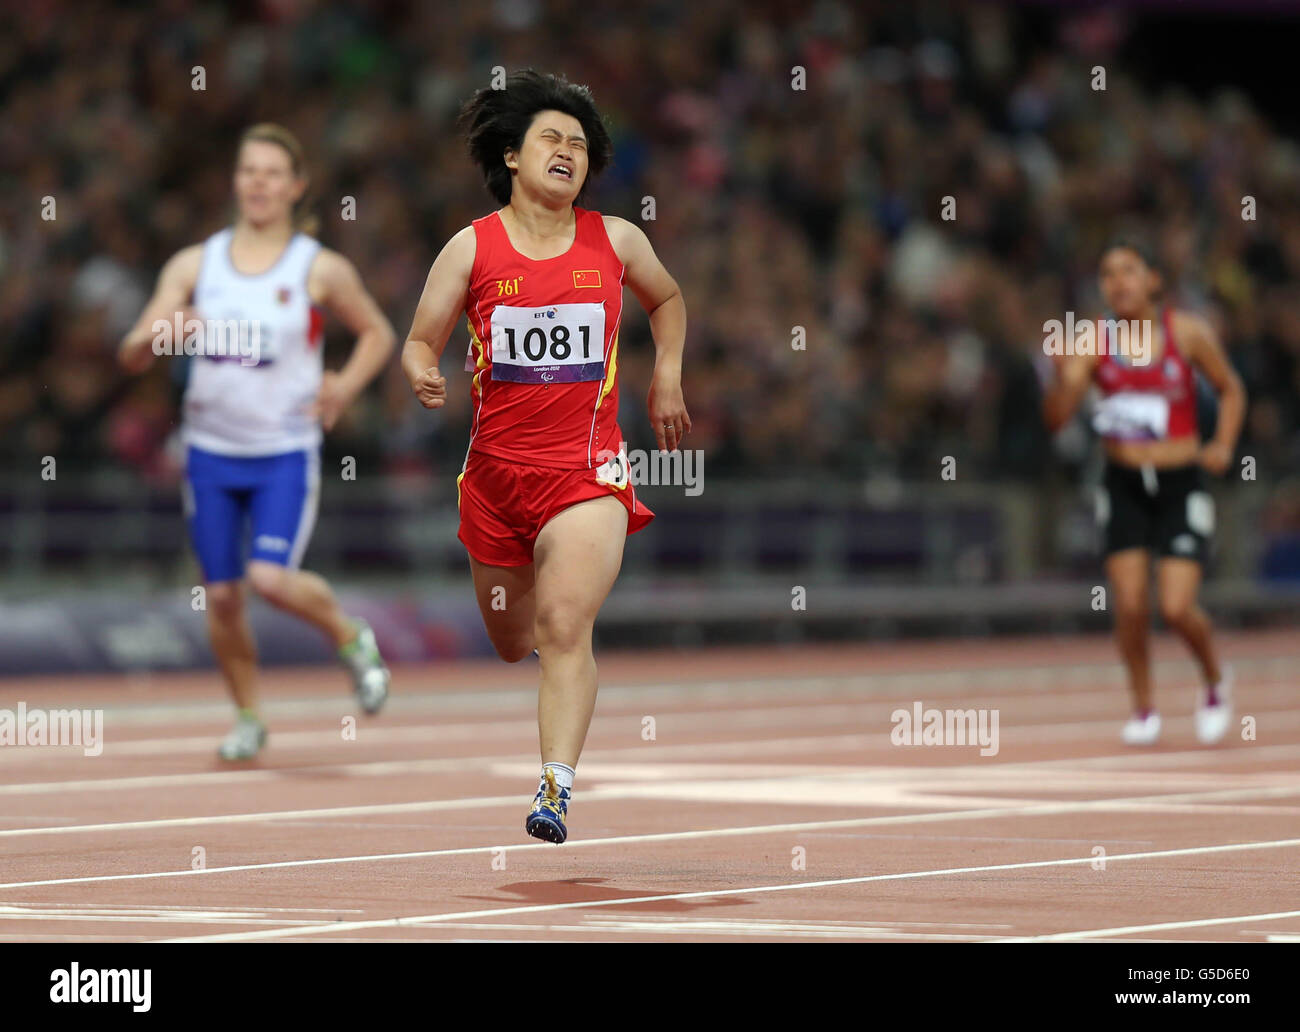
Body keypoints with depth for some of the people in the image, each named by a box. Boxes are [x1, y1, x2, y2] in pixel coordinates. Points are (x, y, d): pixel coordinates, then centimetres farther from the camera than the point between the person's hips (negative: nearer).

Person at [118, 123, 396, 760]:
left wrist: (345, 387, -7)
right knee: (222, 595, 4)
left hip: (286, 452, -3)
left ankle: (352, 640, 10)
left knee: (272, 579, -20)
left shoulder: (321, 270, -4)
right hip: (211, 450, 3)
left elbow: (378, 334, 11)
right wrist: (158, 337, -24)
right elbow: (131, 356, -1)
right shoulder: (194, 265, 1)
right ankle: (247, 719, 24)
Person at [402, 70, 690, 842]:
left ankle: (556, 790, -22)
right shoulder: (472, 247, -1)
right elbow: (421, 342, 2)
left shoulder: (615, 240, 3)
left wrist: (667, 379, 13)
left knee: (565, 627, -20)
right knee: (512, 643, 16)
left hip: (586, 466, -1)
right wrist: (424, 377, -20)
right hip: (497, 464, 2)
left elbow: (667, 299, 24)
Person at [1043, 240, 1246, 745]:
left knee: (1177, 608, -11)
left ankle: (1215, 680, 20)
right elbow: (1057, 418, -12)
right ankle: (1143, 709, 14)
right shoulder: (1094, 341, -5)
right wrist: (1062, 380, -31)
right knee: (1129, 605, -7)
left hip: (1181, 482, -2)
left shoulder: (1188, 332, -7)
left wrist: (1223, 446, -3)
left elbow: (1230, 389, 10)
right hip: (1124, 484, 2)